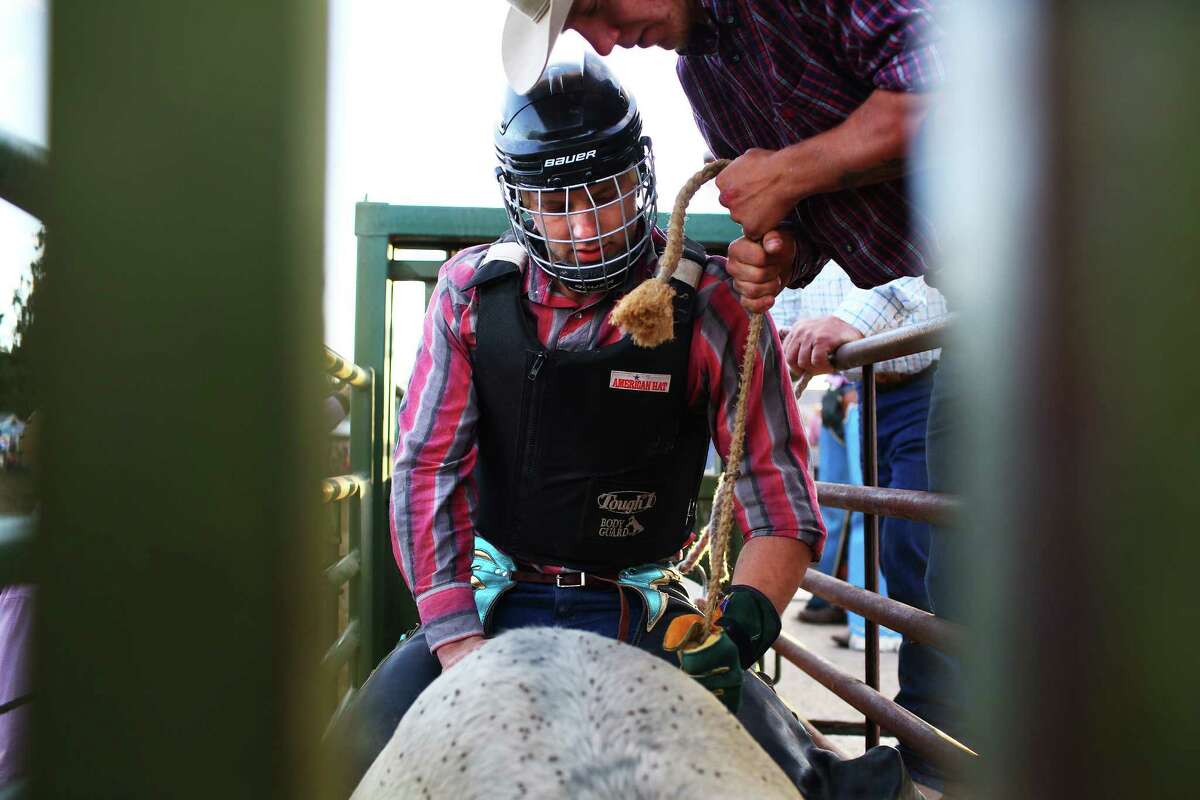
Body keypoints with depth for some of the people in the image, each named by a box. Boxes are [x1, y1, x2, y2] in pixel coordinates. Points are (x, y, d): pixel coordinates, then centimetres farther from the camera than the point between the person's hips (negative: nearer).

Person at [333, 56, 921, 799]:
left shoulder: (712, 306, -11)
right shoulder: (470, 291, -4)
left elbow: (782, 503, -12)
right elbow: (429, 469, -6)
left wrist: (737, 630, -30)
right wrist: (459, 647, -17)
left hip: (640, 610, -1)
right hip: (497, 598, 2)